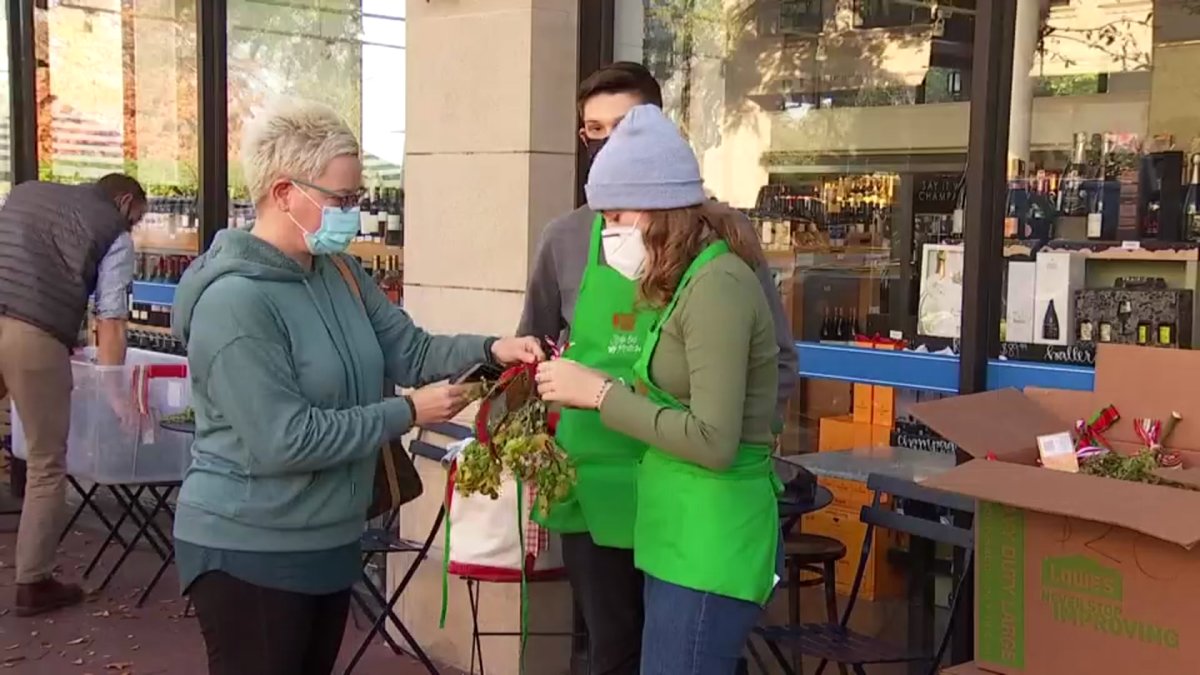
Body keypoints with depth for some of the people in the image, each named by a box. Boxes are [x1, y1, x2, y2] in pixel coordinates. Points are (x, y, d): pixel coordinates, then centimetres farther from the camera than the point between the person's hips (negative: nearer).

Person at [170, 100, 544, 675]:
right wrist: (408, 414, -22)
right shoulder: (234, 302, -23)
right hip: (250, 553, -8)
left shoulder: (339, 272, 3)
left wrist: (490, 350, -15)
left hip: (329, 542, 8)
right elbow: (283, 442, -27)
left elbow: (410, 352, 4)